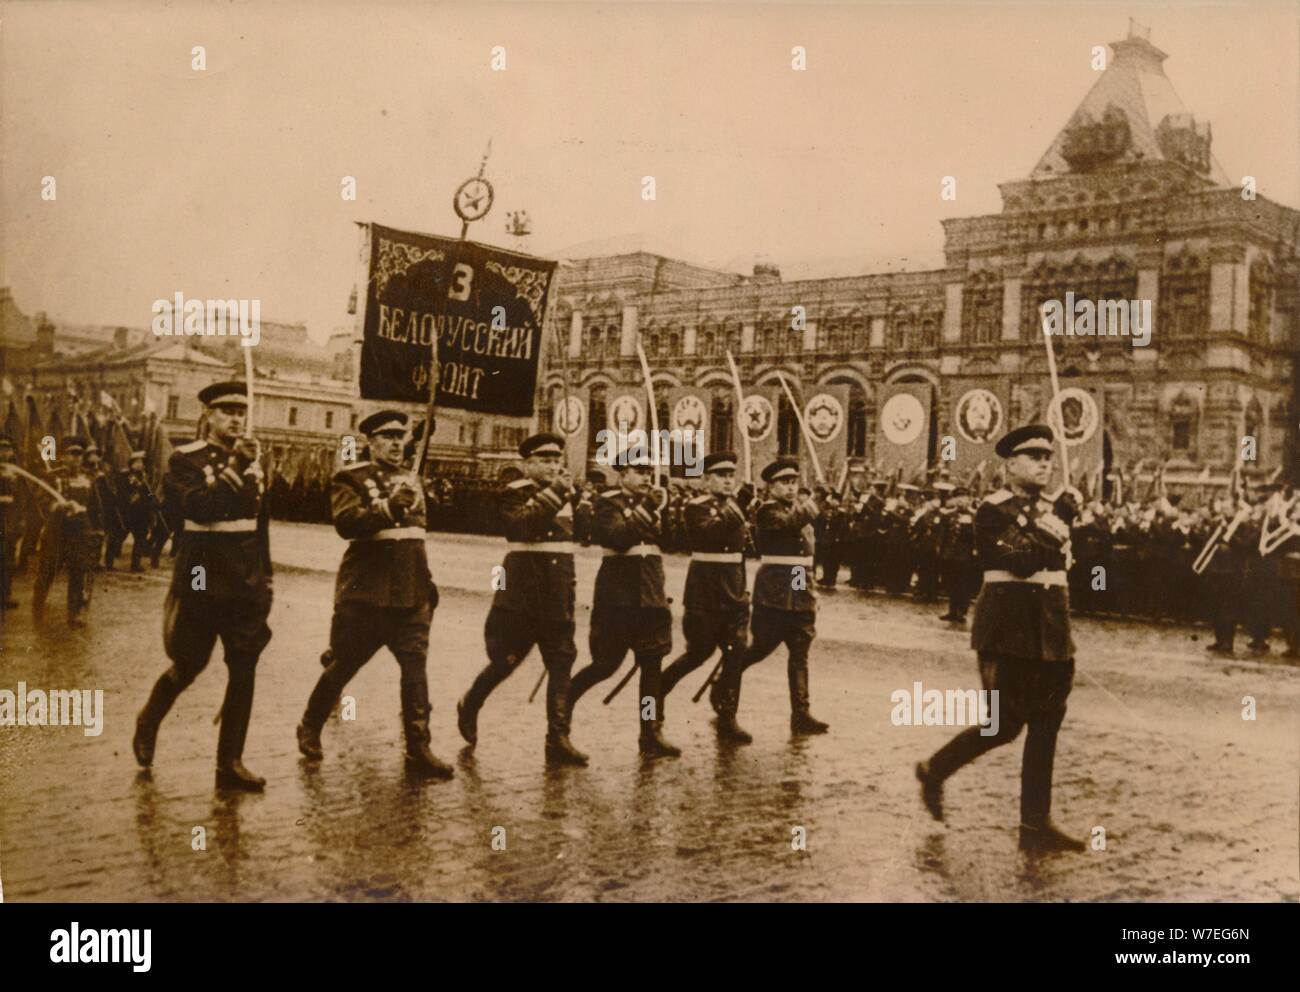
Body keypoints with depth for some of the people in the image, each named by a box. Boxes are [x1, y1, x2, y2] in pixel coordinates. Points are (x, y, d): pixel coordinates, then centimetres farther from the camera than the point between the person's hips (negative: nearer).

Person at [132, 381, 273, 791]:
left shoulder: (253, 463, 11)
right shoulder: (185, 460, -5)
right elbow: (200, 508, -22)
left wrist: (265, 579, 16)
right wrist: (235, 466, -26)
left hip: (246, 584, 4)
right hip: (201, 581, -4)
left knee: (244, 672, 0)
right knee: (188, 667, 7)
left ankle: (230, 763, 6)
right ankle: (147, 724, 37)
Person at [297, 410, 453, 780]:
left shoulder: (410, 478, 18)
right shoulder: (352, 478, -3)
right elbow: (346, 522, -20)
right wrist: (389, 506, -30)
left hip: (411, 591, 5)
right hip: (366, 589, -5)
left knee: (415, 666, -4)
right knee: (344, 663, 6)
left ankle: (418, 749, -2)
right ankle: (310, 728, 28)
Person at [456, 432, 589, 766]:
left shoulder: (568, 492, 13)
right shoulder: (514, 493, -4)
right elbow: (524, 526, -23)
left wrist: (582, 509, 1)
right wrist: (553, 494, -24)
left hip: (559, 592, 5)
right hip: (521, 591, -5)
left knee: (562, 662, -1)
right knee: (506, 660, 1)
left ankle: (558, 738, 0)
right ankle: (469, 707, 29)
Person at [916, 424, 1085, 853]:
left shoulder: (1052, 510, 14)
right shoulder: (993, 511, -9)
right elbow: (1022, 560, -21)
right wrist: (1059, 519, -16)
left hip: (1050, 631, 7)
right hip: (1008, 628, -7)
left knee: (1045, 724, 5)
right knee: (1006, 723, -4)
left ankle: (1036, 825, 10)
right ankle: (934, 770, 20)